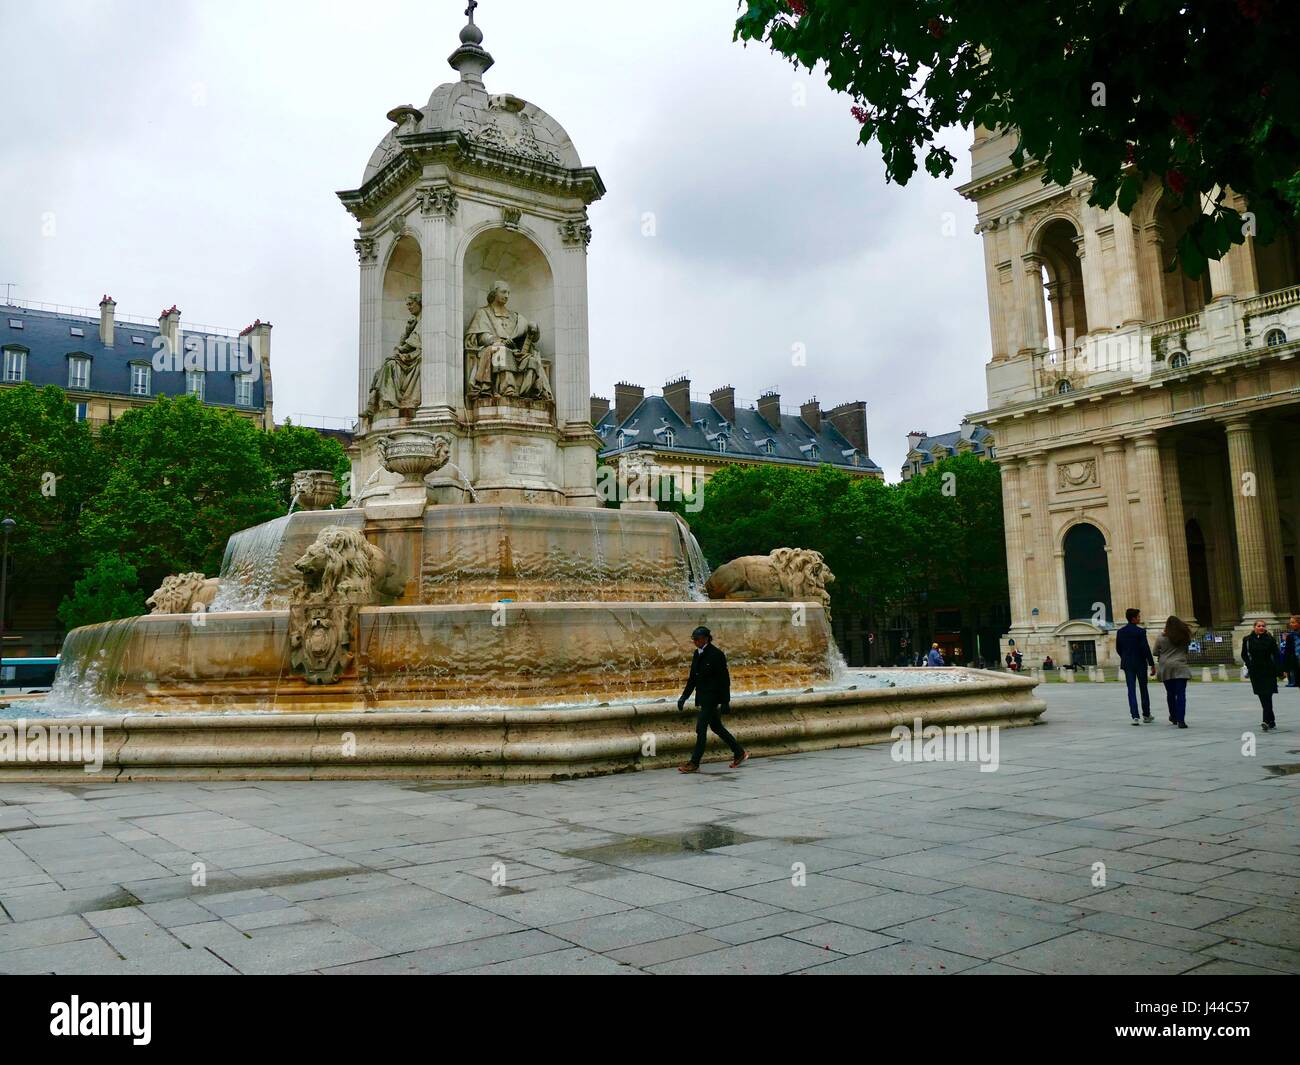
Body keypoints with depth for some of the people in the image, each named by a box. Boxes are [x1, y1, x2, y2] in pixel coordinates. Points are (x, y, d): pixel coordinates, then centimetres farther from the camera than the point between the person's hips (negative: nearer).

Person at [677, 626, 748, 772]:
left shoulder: (716, 655, -14)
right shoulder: (697, 654, 9)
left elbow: (724, 679, -13)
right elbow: (692, 678, 15)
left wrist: (725, 701, -15)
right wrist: (684, 697, 12)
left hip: (712, 698, -8)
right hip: (702, 697, 8)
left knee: (701, 728, -8)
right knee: (716, 727, 15)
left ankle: (694, 764, -2)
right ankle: (739, 753, 28)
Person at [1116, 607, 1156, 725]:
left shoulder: (1120, 632, 3)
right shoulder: (1140, 631, -12)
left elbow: (1118, 649, 8)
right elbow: (1146, 649, -14)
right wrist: (1152, 664, -9)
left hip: (1127, 664, 3)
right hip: (1140, 664, -3)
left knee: (1131, 690, 2)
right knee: (1144, 689, 12)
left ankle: (1135, 716, -6)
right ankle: (1146, 715, 22)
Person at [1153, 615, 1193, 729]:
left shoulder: (1161, 638, -5)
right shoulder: (1184, 637, 0)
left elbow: (1156, 653, 3)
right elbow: (1187, 650, 12)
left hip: (1166, 668, 0)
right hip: (1180, 668, 0)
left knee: (1170, 693, 15)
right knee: (1181, 694, -3)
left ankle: (1173, 716, 28)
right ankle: (1181, 720, -12)